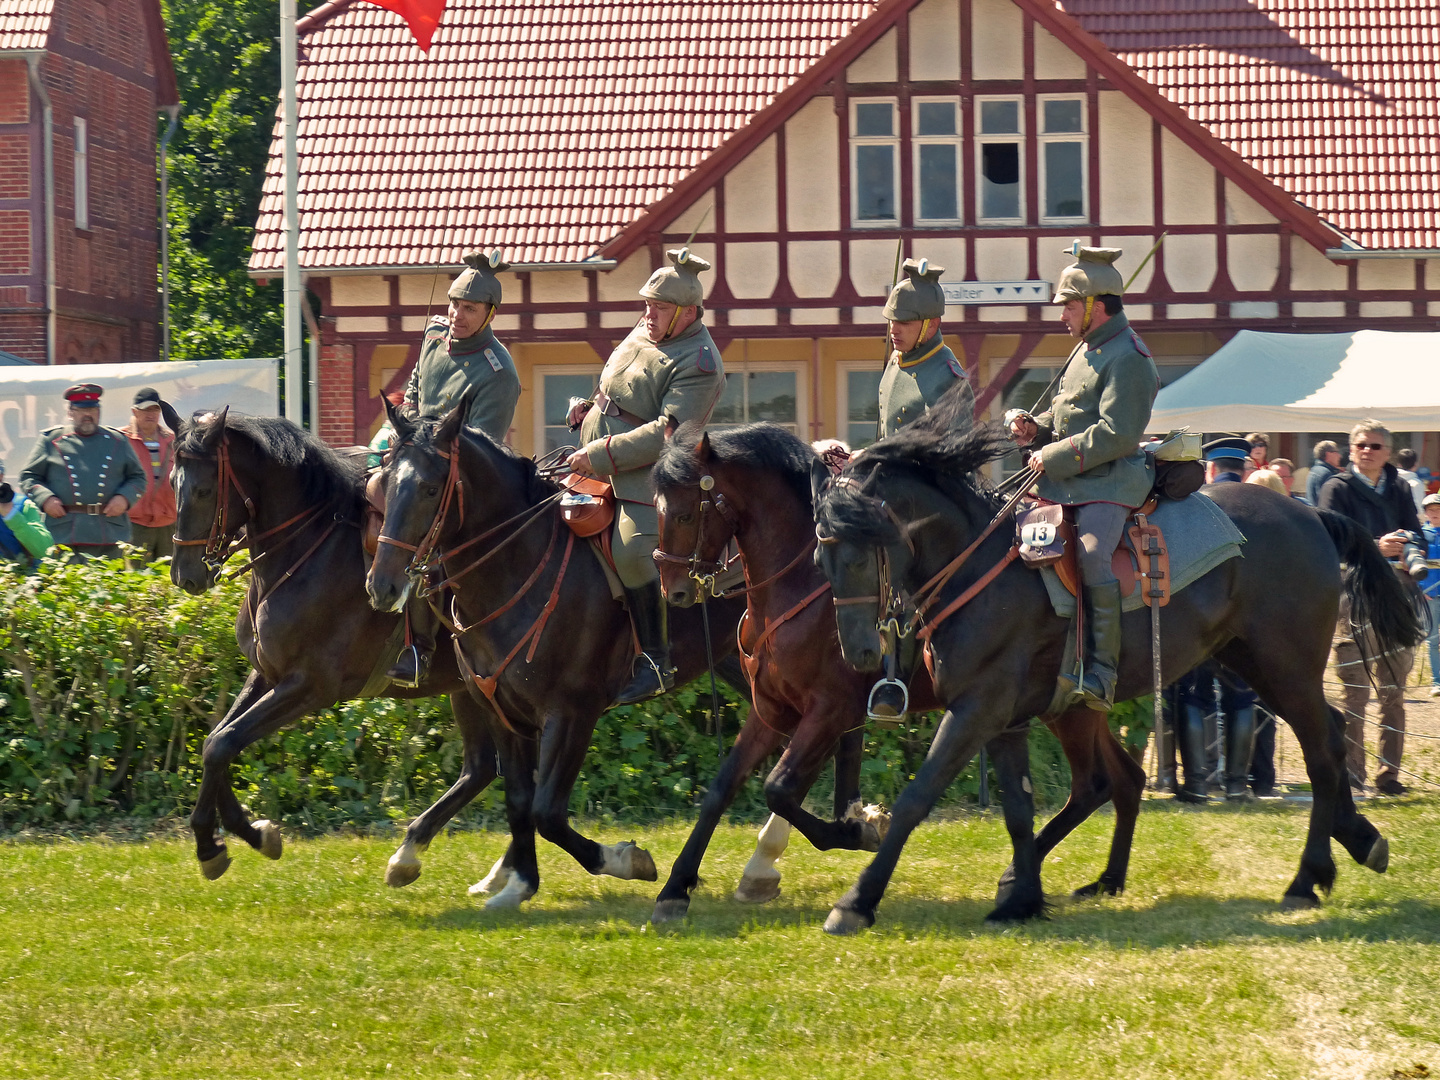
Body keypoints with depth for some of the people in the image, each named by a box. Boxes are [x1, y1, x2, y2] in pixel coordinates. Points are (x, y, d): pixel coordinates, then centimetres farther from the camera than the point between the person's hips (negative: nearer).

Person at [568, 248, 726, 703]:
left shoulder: (697, 363, -17)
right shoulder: (645, 333, 12)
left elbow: (668, 433, -25)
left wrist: (601, 457, -25)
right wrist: (587, 408, 8)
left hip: (647, 477, -10)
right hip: (596, 465, 10)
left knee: (632, 552, -27)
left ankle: (657, 663, -19)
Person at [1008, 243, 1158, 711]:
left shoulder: (1128, 358, -13)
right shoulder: (1087, 350, 19)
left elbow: (1117, 435, -21)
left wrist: (1054, 458, -18)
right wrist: (1034, 428, 6)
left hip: (1111, 480, -11)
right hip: (1070, 479, 11)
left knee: (1093, 556, -28)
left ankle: (1101, 674, -31)